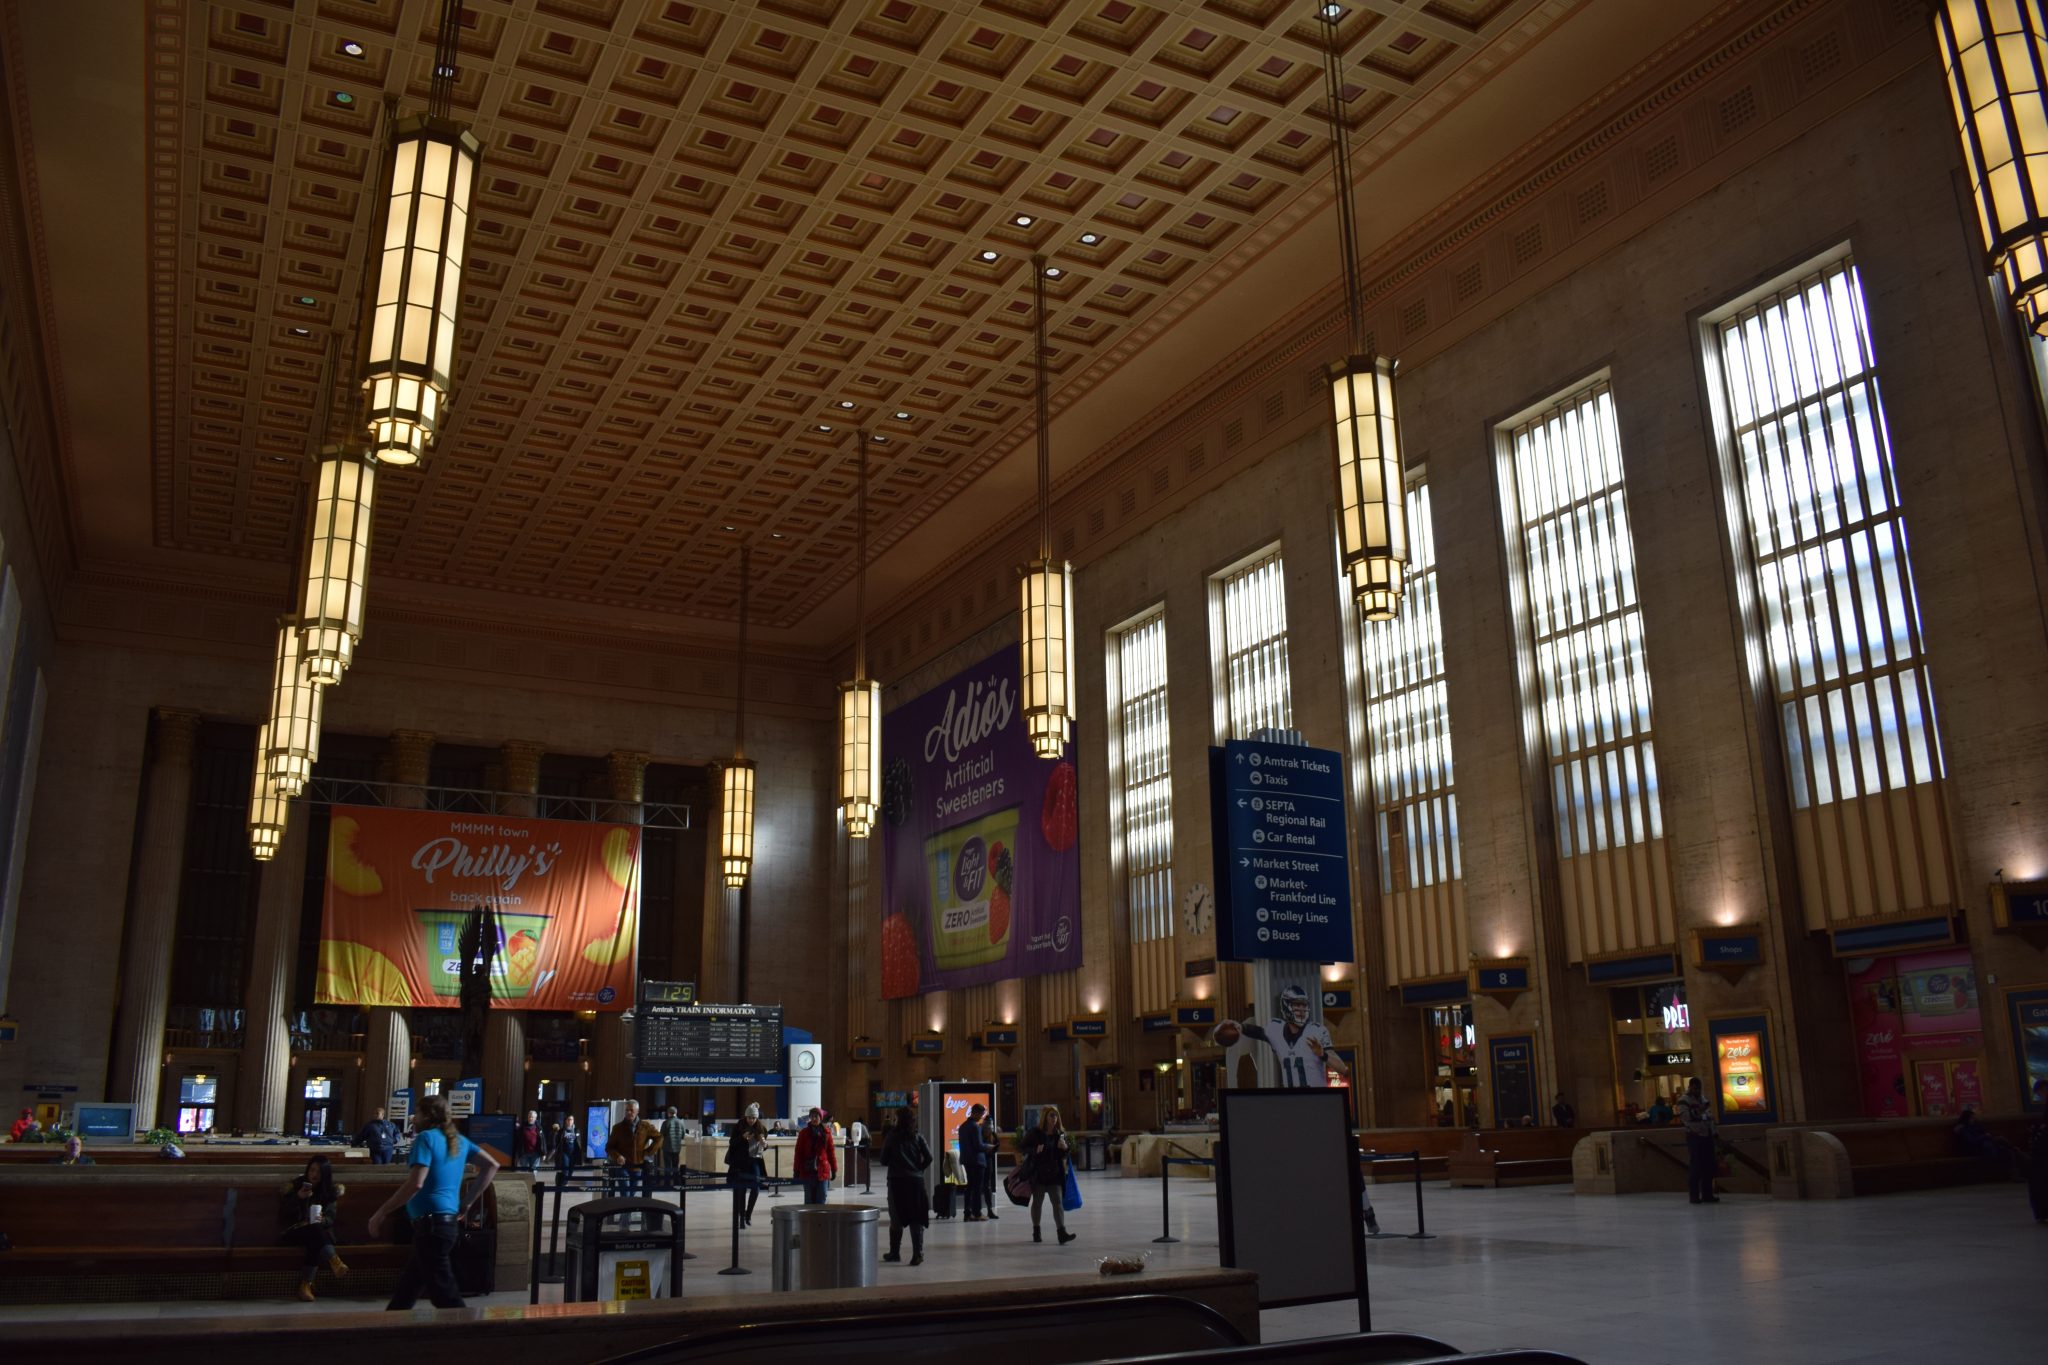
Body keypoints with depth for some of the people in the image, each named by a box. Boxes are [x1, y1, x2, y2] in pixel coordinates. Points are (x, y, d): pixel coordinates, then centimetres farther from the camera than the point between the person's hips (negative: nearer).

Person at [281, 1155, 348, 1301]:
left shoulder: (330, 1190, 5)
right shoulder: (295, 1185, 2)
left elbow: (331, 1218, 1)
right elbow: (287, 1215, -4)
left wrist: (322, 1220, -22)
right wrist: (298, 1197, -21)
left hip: (320, 1231, 1)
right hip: (295, 1232, -1)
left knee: (315, 1244, -36)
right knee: (315, 1231, -36)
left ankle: (305, 1286, -35)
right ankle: (334, 1261, -52)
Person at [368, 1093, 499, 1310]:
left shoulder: (427, 1138, -9)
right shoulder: (458, 1139, 14)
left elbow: (416, 1183, -20)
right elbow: (492, 1166, 13)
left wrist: (380, 1214, -13)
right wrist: (468, 1203, 15)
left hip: (430, 1223, -9)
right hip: (448, 1221, 9)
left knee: (445, 1295, -6)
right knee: (407, 1286, 21)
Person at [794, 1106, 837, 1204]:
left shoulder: (826, 1133, 3)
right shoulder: (804, 1133, 1)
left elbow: (831, 1151, 6)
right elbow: (799, 1152, 1)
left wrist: (834, 1169, 5)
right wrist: (797, 1170, -2)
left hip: (822, 1170, 1)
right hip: (807, 1171, -1)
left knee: (821, 1197, 2)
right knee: (809, 1199, 5)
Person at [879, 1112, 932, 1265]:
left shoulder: (891, 1136, -4)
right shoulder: (918, 1136, 2)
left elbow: (884, 1160, -4)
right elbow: (928, 1157, -4)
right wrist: (919, 1169, 10)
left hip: (896, 1180, -1)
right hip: (916, 1180, 1)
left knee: (896, 1218, 11)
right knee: (916, 1219, 4)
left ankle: (895, 1252, 19)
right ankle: (917, 1254, -3)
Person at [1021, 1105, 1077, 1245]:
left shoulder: (1060, 1134, 6)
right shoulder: (1034, 1133, -6)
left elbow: (1064, 1156, 12)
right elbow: (1025, 1149, -4)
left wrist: (1064, 1148, -10)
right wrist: (1035, 1150, -23)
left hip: (1055, 1174, 2)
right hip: (1038, 1174, -2)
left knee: (1058, 1202, -8)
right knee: (1037, 1202, 11)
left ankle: (1062, 1233, -16)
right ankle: (1036, 1231, 27)